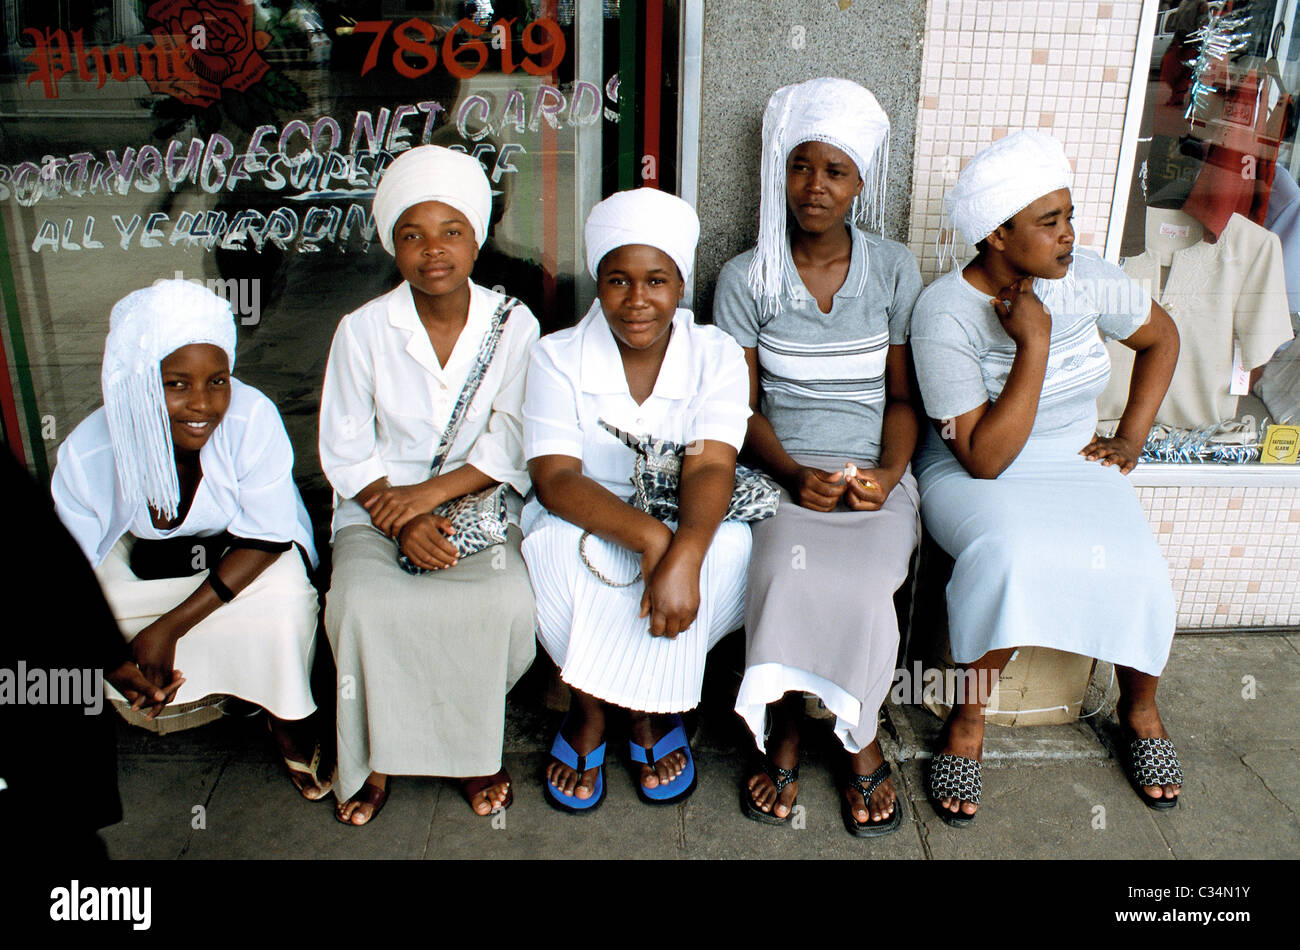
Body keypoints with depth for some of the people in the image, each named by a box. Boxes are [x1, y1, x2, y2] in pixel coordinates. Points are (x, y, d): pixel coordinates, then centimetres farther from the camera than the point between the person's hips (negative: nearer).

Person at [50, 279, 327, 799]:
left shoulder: (252, 417, -34)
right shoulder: (85, 454, -27)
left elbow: (264, 540, -24)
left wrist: (170, 626, -29)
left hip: (240, 550, -2)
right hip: (144, 552, 3)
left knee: (282, 602, -31)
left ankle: (290, 723, -3)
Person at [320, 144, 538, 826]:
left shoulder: (513, 325, -1)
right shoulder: (362, 330, -2)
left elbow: (513, 443, -6)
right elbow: (345, 451, -1)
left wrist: (432, 492, -18)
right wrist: (400, 520, -16)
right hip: (379, 505, 1)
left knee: (508, 601, -28)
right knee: (364, 606, -28)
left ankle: (473, 741, 1)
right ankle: (377, 756, -1)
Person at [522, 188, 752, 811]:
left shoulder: (716, 356, -6)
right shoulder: (558, 358, -8)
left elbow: (710, 467, -20)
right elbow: (555, 478, -19)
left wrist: (683, 555, -41)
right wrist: (649, 536, -36)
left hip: (690, 524, 1)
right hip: (589, 526, -1)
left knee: (732, 548, -30)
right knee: (556, 547, -33)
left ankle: (649, 708, -5)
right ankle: (589, 708, -6)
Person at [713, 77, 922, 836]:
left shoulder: (895, 270, 6)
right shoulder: (748, 278, 3)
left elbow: (903, 395, 7)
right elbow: (743, 408, 2)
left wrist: (888, 473, -11)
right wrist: (794, 475, -15)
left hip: (877, 474, 1)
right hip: (783, 472, 0)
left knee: (858, 584, -28)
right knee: (789, 579, -30)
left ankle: (861, 739, 3)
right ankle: (786, 731, 0)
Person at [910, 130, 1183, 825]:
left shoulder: (1084, 278, -5)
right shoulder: (944, 312, -19)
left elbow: (1161, 337, 15)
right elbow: (984, 459, -24)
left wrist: (1130, 438, 6)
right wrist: (1034, 343, -27)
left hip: (1075, 463, 4)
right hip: (974, 475, -4)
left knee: (1134, 567, -20)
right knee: (1012, 555, -35)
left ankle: (1139, 706, 12)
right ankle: (969, 717, -12)